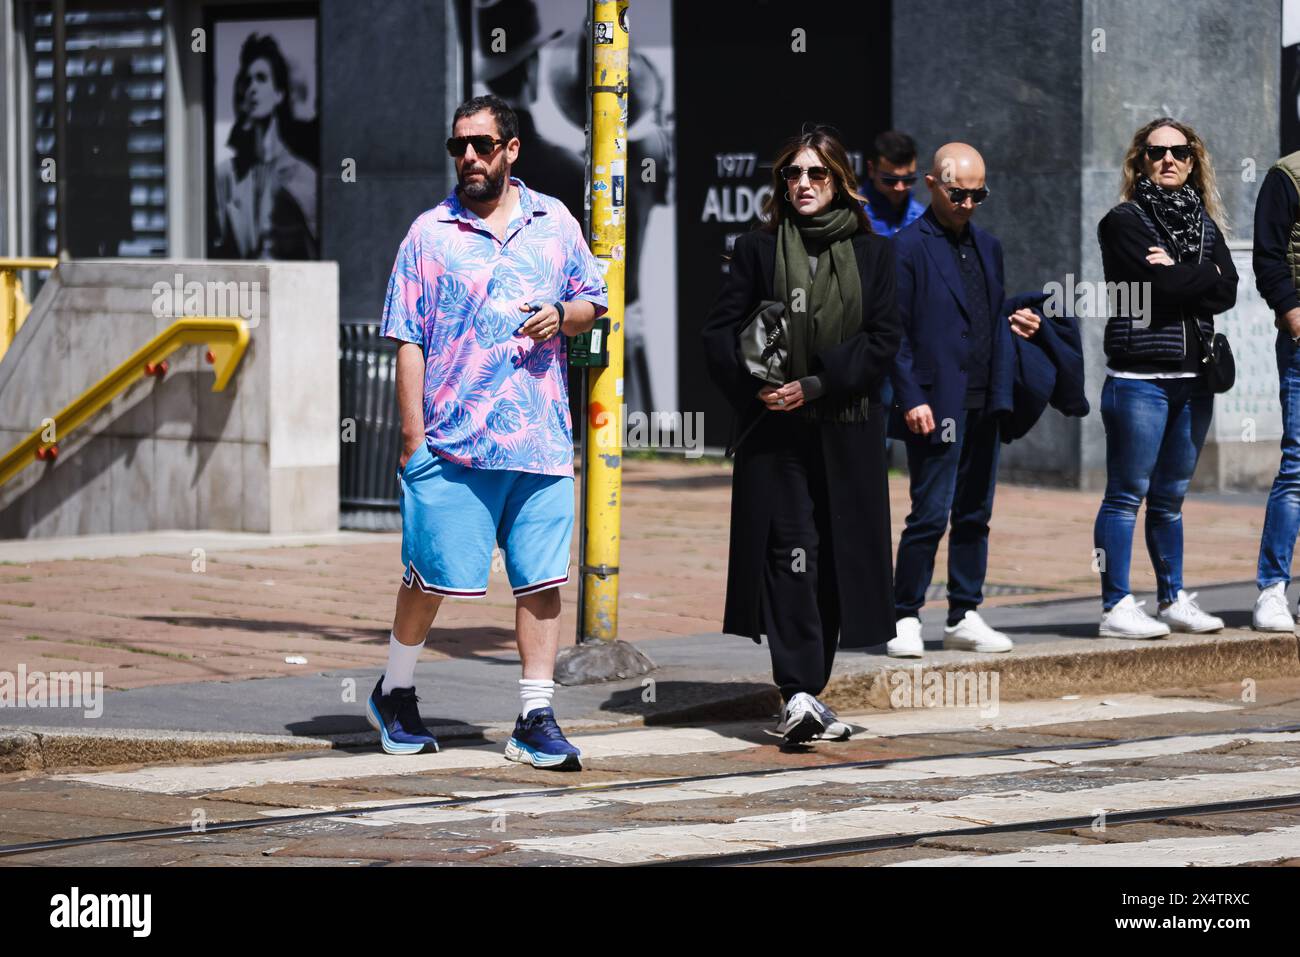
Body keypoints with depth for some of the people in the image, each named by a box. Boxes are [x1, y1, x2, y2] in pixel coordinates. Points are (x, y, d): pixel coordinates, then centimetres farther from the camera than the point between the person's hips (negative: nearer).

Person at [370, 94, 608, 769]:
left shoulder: (554, 222, 11)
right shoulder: (430, 233, 3)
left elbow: (592, 301, 21)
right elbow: (408, 340, 0)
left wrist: (562, 316, -4)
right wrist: (413, 437, -6)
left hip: (541, 440, 2)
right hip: (452, 442, -2)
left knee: (541, 578, 0)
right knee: (432, 575, 1)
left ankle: (536, 719, 5)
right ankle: (394, 693, 23)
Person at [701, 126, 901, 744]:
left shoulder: (872, 254, 7)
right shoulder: (757, 251, 5)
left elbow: (882, 339, -1)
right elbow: (719, 333, 2)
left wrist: (817, 385, -12)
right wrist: (755, 389, -14)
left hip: (847, 434, 2)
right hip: (777, 433, -2)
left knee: (838, 556, 2)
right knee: (791, 553, -12)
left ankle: (807, 692, 11)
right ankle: (799, 693, -19)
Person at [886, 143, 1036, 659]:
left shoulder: (987, 247, 17)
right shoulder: (909, 247, -6)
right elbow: (895, 330, -10)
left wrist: (1015, 324, 3)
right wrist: (911, 399, -16)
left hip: (983, 405, 7)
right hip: (935, 407, -7)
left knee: (974, 515, 10)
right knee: (929, 515, -7)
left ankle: (964, 618, 16)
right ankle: (905, 620, 1)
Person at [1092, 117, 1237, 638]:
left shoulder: (1204, 224, 15)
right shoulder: (1124, 222, -3)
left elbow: (1227, 292, 0)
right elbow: (1163, 286, -17)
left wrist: (1178, 274, -11)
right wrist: (1203, 276, -3)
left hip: (1193, 377, 6)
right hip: (1138, 376, -6)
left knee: (1170, 497, 13)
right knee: (1127, 494, -4)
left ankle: (1173, 600, 18)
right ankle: (1116, 607, -4)